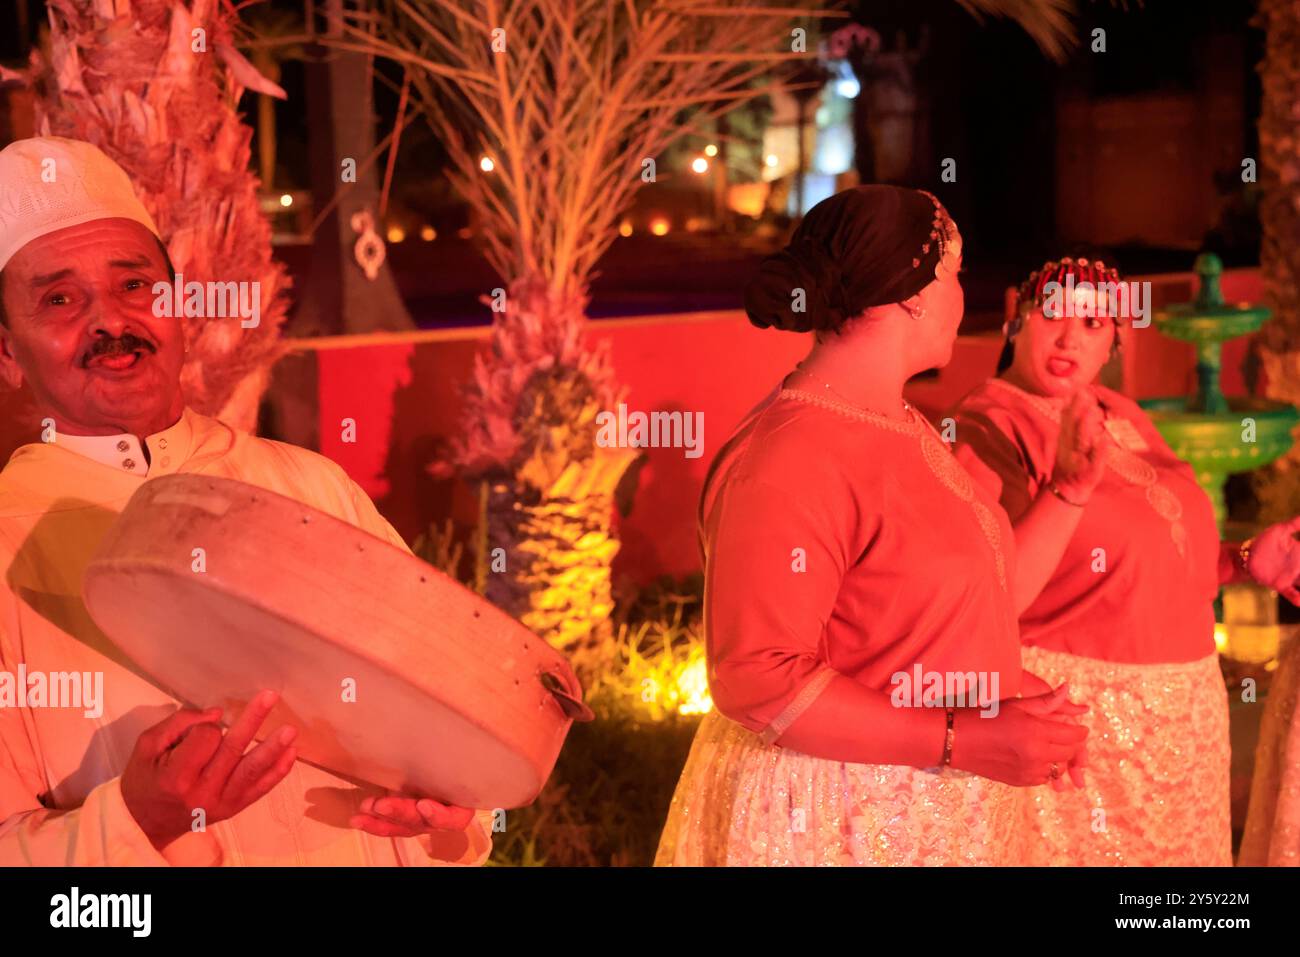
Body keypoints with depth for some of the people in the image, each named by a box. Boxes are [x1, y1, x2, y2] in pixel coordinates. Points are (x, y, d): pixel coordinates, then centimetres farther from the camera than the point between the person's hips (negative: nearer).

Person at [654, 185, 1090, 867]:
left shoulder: (901, 426, 10)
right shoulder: (792, 461, -21)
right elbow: (755, 678, -26)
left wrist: (1010, 696, 3)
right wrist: (961, 740, -25)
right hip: (832, 821, -9)